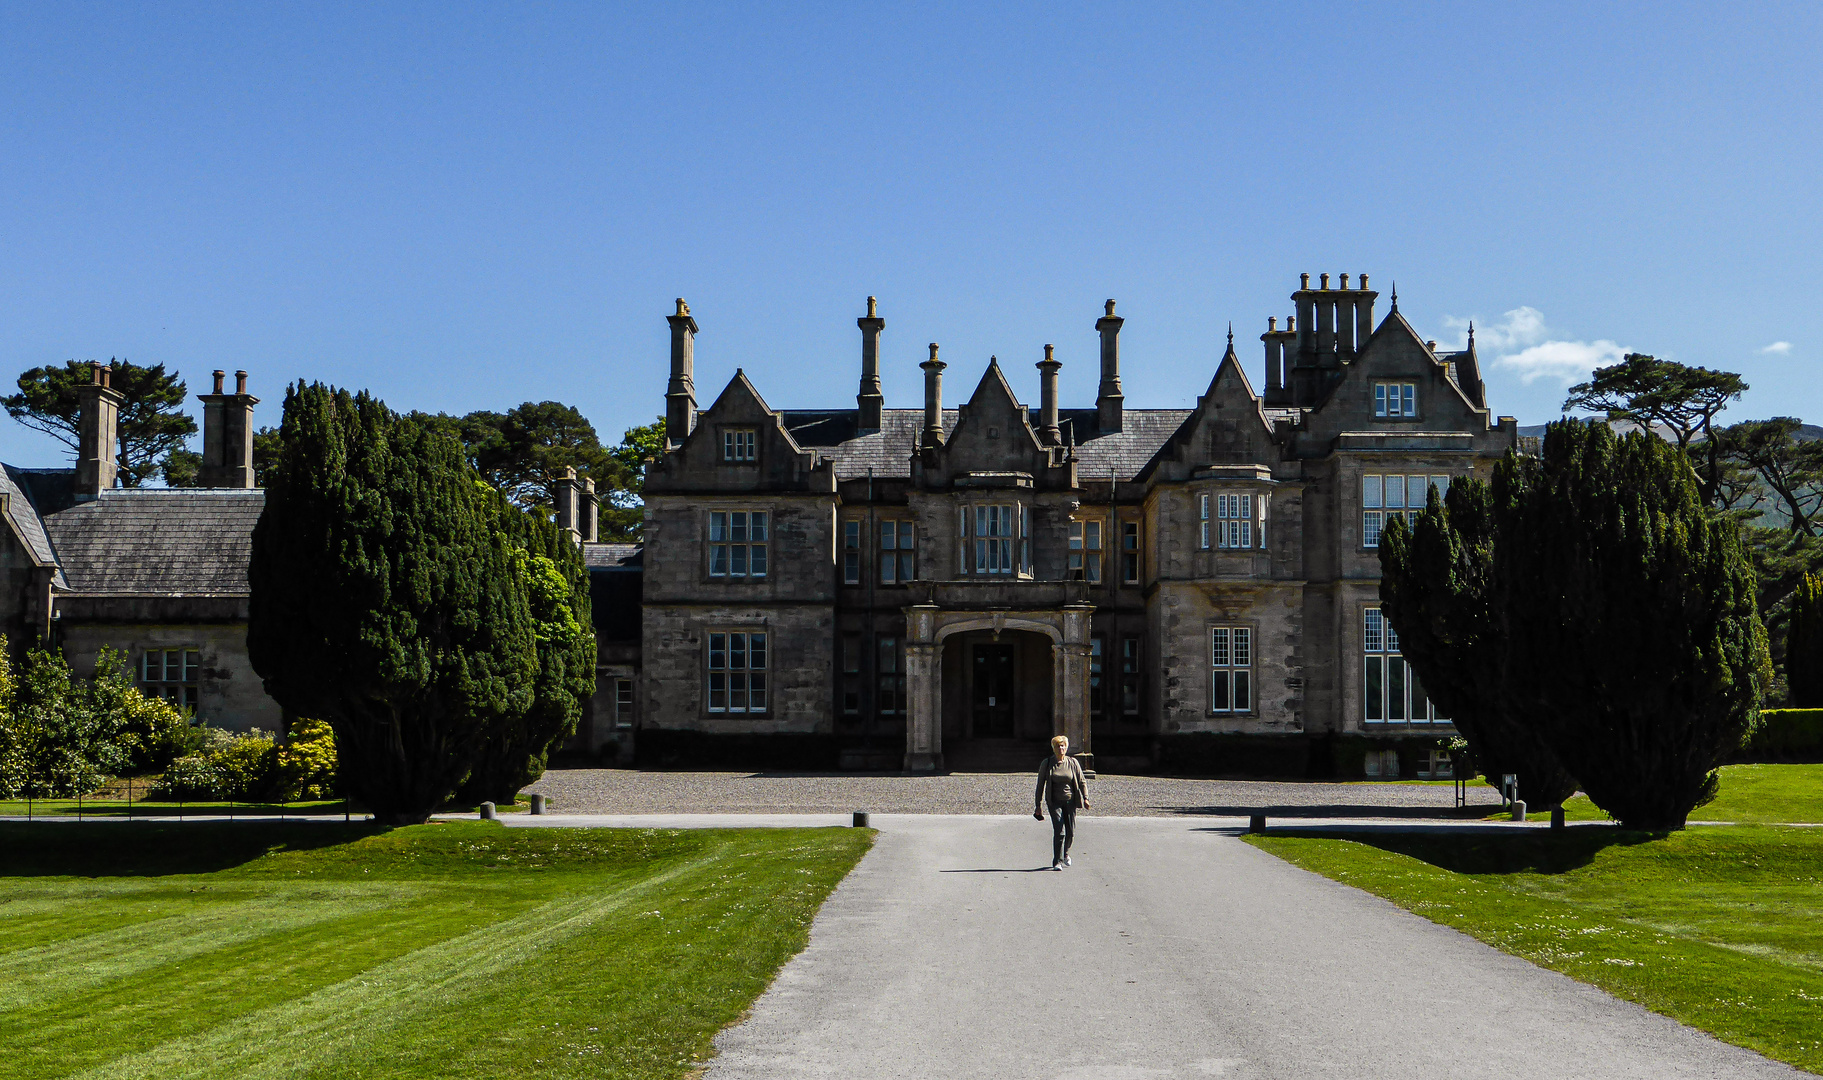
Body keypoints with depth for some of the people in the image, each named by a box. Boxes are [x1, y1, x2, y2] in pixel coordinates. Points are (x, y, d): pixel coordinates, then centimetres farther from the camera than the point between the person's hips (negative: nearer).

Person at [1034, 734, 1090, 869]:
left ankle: (1065, 853, 36)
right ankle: (1057, 862, -11)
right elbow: (1040, 784, 2)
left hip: (1070, 801, 2)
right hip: (1054, 801, -2)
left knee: (1071, 832, 6)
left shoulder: (1073, 763, 1)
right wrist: (1038, 806, 1)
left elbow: (1082, 781, 7)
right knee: (1059, 831, -15)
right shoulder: (1046, 764, -3)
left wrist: (1085, 798, -6)